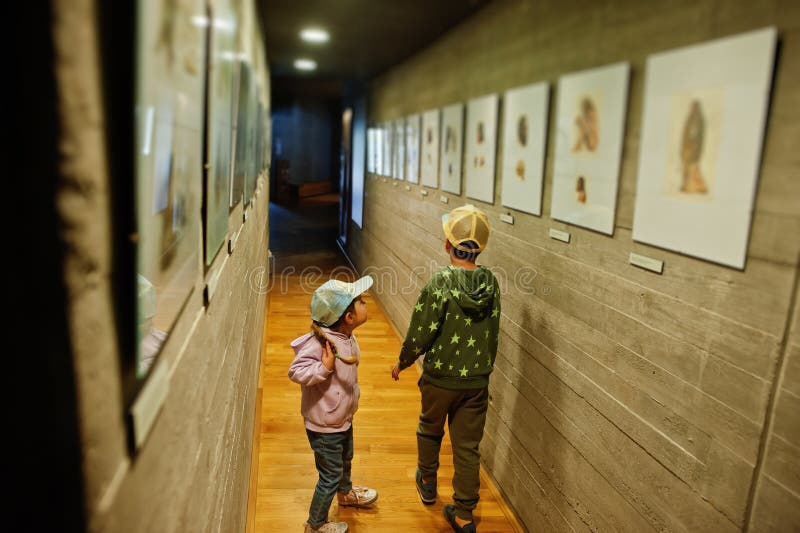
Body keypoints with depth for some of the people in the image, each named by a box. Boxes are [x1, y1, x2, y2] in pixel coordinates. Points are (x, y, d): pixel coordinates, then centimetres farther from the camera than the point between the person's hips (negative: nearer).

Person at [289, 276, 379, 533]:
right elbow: (296, 372, -33)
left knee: (345, 459, 33)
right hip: (324, 425, -9)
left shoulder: (346, 337, -4)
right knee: (330, 476, 8)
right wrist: (324, 368, -44)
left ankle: (346, 493, 62)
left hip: (343, 418, 9)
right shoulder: (319, 341, -33)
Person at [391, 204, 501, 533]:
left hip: (440, 379, -3)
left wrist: (401, 363, 0)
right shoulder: (491, 283, -6)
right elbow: (493, 333, 4)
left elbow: (420, 335, -17)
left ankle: (427, 484, 46)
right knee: (468, 447, 13)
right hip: (477, 381, 3)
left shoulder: (439, 284, -21)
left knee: (430, 431, 24)